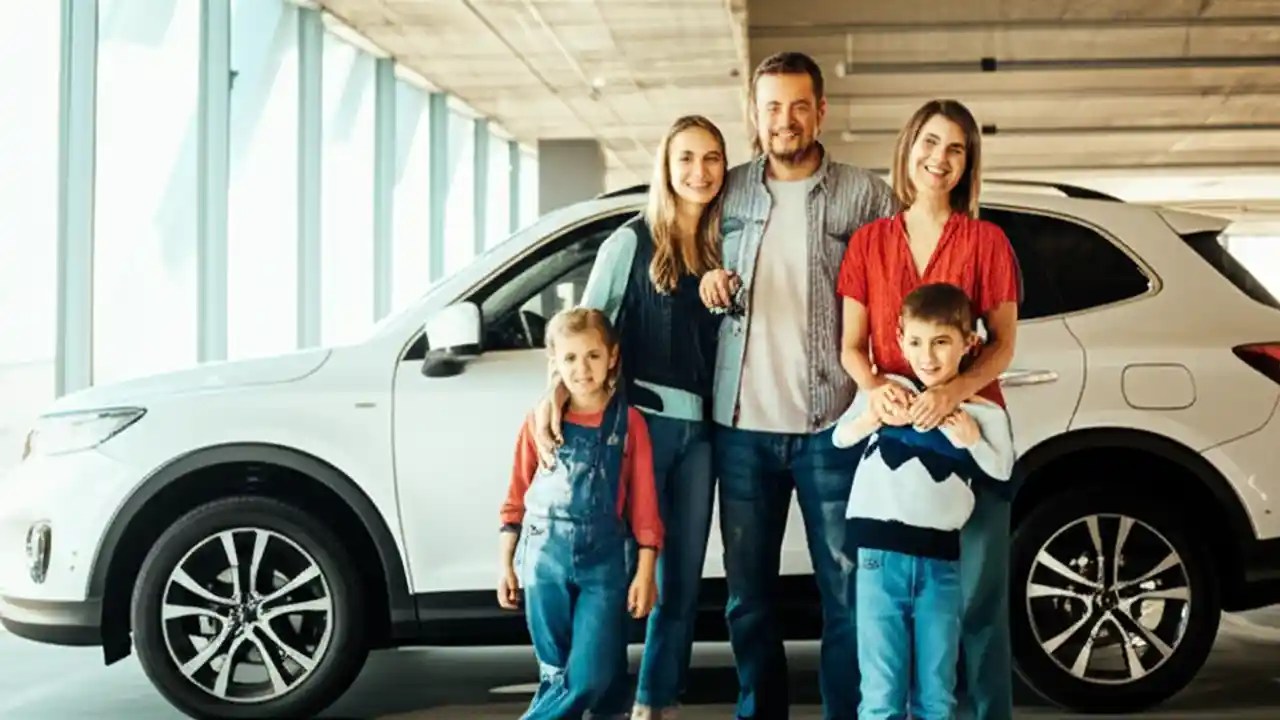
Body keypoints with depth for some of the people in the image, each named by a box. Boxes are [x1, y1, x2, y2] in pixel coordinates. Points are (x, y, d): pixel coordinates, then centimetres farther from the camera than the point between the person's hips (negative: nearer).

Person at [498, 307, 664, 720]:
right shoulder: (540, 421, 3)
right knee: (555, 674, 7)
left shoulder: (628, 422, -1)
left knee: (592, 675, -8)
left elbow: (643, 504, -1)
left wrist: (645, 573, -4)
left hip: (603, 559, -1)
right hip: (545, 558, 1)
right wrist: (507, 564, 6)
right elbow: (517, 499, 8)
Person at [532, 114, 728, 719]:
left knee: (682, 578, 9)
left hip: (699, 430, 5)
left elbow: (724, 340, 13)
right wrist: (555, 392, -19)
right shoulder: (632, 241, -2)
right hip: (639, 422, -5)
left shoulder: (720, 250, 12)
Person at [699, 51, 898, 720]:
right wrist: (704, 280, -2)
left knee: (849, 592, 0)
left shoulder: (864, 194, 2)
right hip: (742, 425, 3)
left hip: (830, 425, -2)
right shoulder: (728, 192, 10)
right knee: (747, 596, 9)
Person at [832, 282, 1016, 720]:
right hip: (881, 553, -1)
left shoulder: (983, 413, 3)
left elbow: (1003, 471, 6)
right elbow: (839, 437, 11)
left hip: (941, 560, 1)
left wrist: (971, 441, -9)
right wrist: (874, 416, -6)